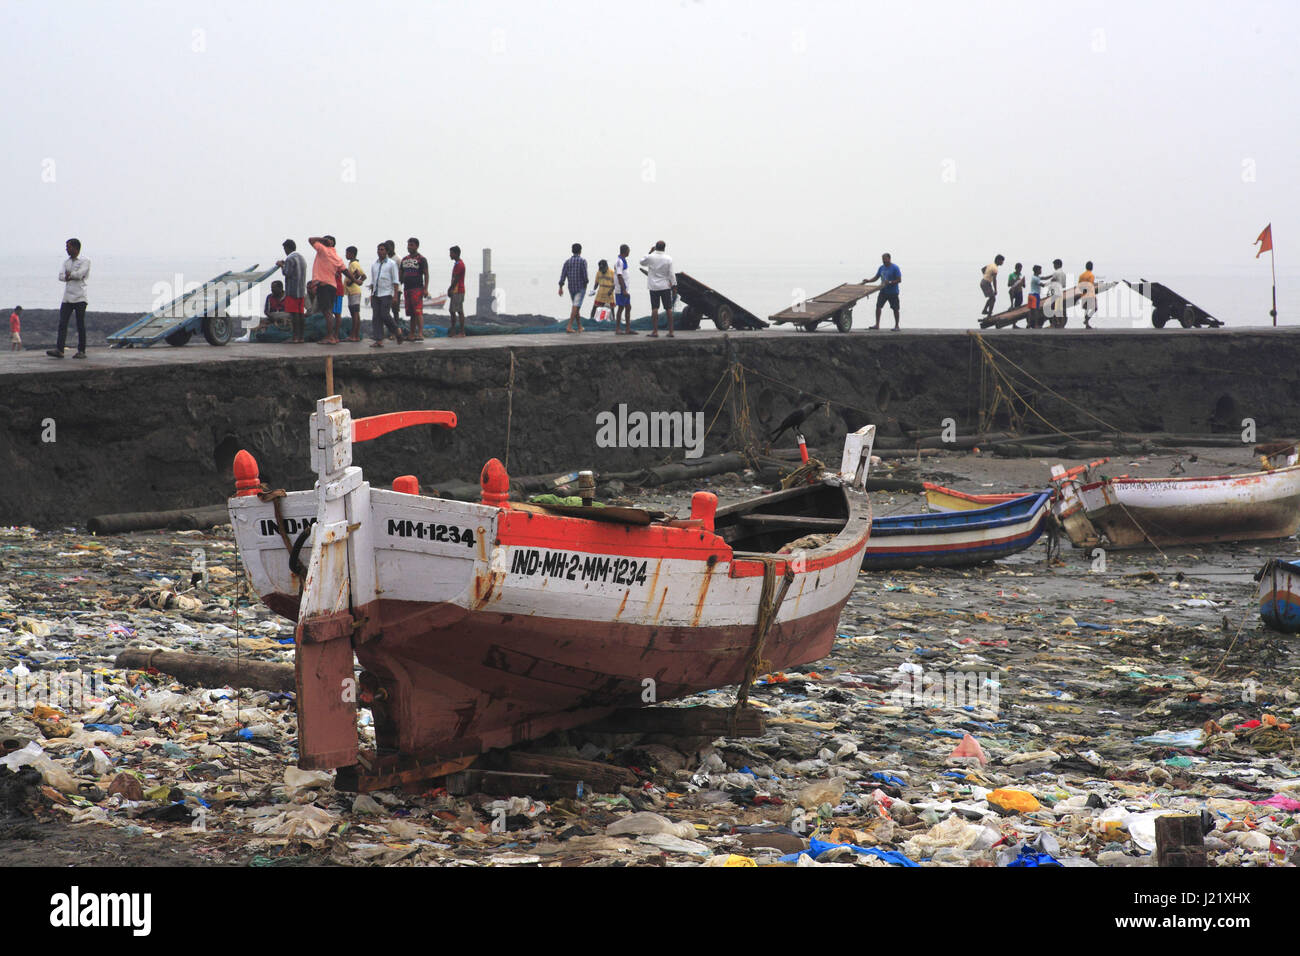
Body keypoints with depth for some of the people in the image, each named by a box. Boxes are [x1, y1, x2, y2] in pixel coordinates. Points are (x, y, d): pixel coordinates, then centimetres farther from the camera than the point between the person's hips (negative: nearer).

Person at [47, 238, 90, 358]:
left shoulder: (85, 261, 1)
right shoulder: (66, 262, 18)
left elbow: (80, 274, -14)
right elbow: (61, 276, 5)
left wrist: (69, 275, -1)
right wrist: (73, 277, -10)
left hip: (79, 298, -5)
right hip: (67, 298, 5)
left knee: (80, 325, -4)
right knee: (62, 323, -6)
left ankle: (81, 351, 1)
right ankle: (59, 349, -13)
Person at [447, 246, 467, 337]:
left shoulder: (459, 264, -14)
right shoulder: (457, 263, 18)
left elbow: (456, 279, -18)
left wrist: (450, 289, -13)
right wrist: (450, 289, 15)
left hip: (458, 291, -11)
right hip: (455, 291, 11)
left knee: (460, 311, -9)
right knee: (452, 311, 11)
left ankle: (462, 332, -8)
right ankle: (452, 332, 15)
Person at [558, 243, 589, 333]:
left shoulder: (567, 261, 4)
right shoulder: (583, 261, -8)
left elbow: (563, 275, -2)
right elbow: (585, 275, -15)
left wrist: (561, 288, -2)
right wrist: (585, 284, 2)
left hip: (571, 287, 5)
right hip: (581, 287, -5)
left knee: (576, 307, 18)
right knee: (576, 307, -9)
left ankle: (580, 327, 25)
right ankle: (569, 326, -20)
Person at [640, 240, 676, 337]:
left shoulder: (650, 257, -7)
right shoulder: (668, 259, -6)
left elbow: (642, 261, 15)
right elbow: (671, 274, -5)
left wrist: (650, 251, 18)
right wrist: (674, 288, 1)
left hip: (654, 287, -1)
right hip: (666, 286, 1)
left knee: (654, 308, 0)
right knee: (668, 308, 5)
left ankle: (655, 331, -3)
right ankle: (671, 331, 5)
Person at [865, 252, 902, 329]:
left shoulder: (895, 268, -11)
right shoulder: (881, 268, 9)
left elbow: (899, 280, -14)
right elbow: (876, 277, 15)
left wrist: (890, 283, -26)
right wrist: (868, 281, 0)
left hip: (893, 292, -6)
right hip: (883, 291, 6)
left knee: (895, 309, 1)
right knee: (878, 306, -1)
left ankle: (896, 326, 10)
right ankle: (877, 324, 4)